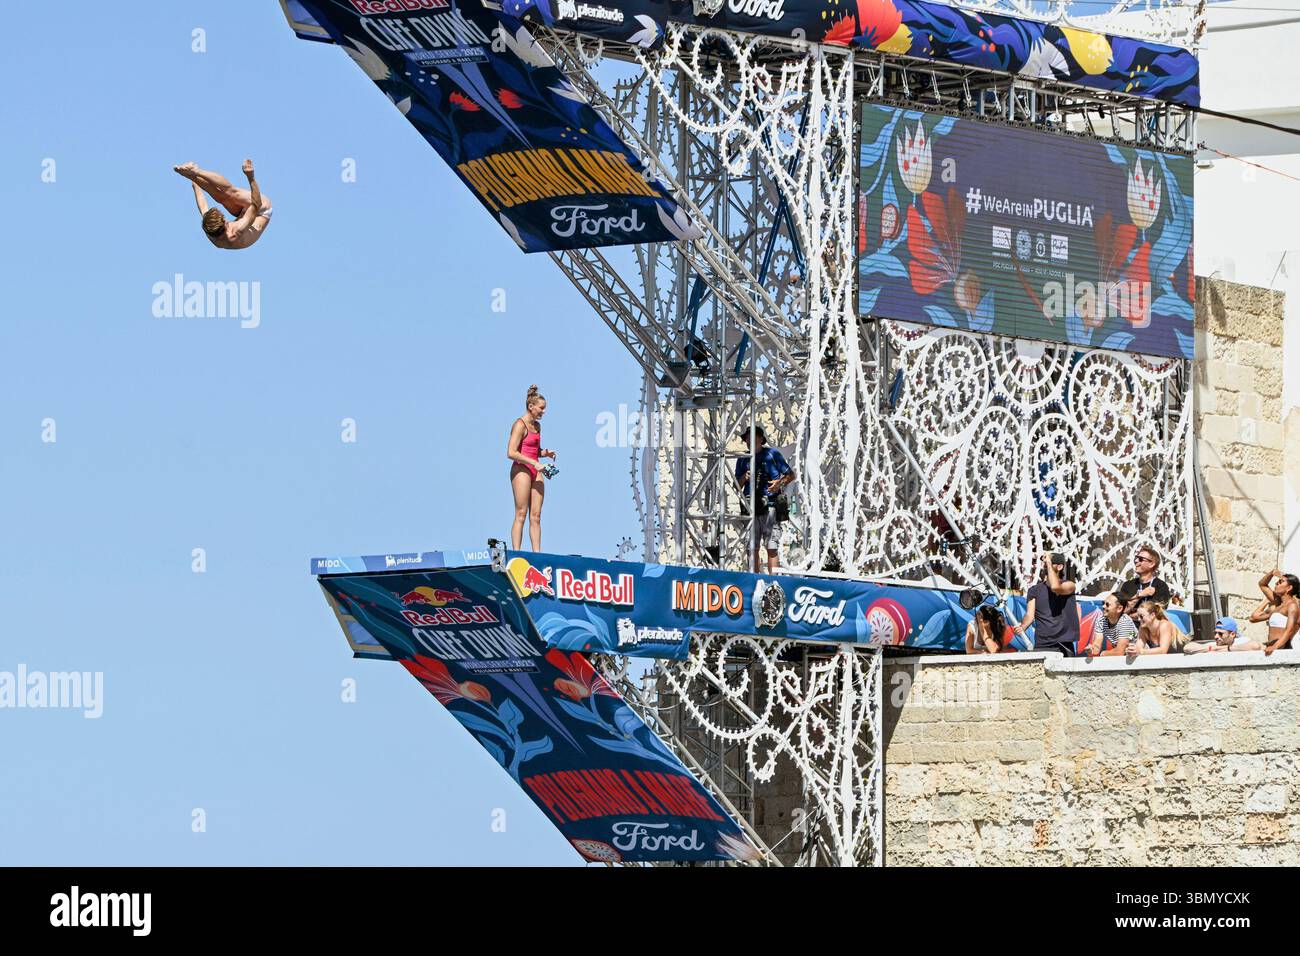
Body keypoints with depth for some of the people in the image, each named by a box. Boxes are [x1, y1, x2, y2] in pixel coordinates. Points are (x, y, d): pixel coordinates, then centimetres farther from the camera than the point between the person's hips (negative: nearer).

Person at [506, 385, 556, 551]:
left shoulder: (537, 426, 16)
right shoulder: (520, 425, -9)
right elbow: (511, 453, -17)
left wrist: (546, 453, 6)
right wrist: (534, 462, -21)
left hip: (535, 472, 8)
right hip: (521, 469, -8)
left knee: (536, 516, 4)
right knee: (521, 515, -9)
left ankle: (537, 553, 3)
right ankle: (516, 552, -9)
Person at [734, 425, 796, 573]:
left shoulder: (772, 454, 3)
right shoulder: (743, 459, 15)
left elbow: (791, 475, 6)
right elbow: (737, 485, 18)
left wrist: (780, 483, -13)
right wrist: (744, 478, -4)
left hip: (769, 505, -4)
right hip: (750, 506, 4)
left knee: (771, 547, -8)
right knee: (753, 547, 5)